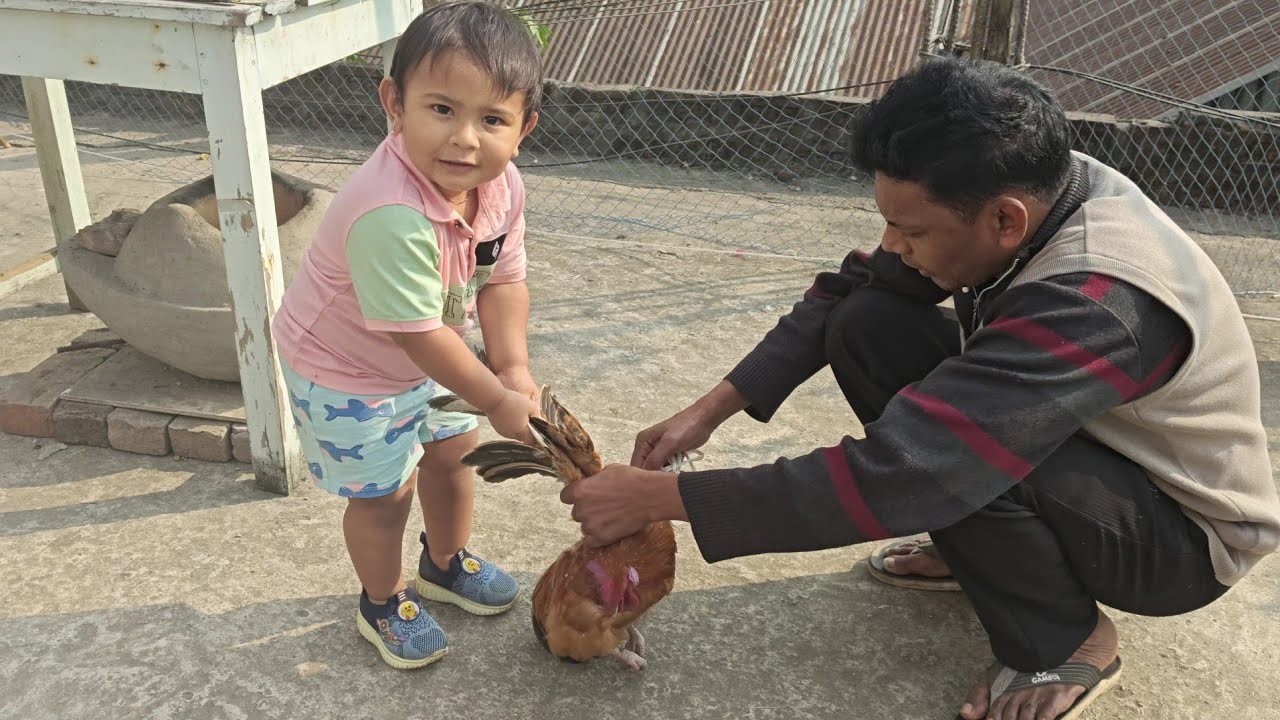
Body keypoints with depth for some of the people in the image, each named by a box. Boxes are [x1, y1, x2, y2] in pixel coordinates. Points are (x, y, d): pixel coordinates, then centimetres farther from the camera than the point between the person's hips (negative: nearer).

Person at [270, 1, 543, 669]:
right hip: (345, 371, -7)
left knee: (451, 449, 23)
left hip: (424, 357, 8)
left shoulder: (503, 186, -18)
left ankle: (446, 563, 50)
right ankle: (384, 603, 37)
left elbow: (503, 280, -9)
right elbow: (418, 335, -36)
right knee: (384, 492, 8)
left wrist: (514, 370, -23)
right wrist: (497, 401, -25)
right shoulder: (391, 215, -43)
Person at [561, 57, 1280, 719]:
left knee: (942, 452, -35)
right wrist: (712, 409, -14)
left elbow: (892, 475, -42)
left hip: (1186, 538, -7)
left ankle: (1062, 647, -6)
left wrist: (659, 497, -35)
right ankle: (977, 546, 8)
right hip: (1085, 444, 7)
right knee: (865, 326, -11)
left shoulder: (1095, 306, -39)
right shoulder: (1017, 183, -17)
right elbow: (849, 289, -7)